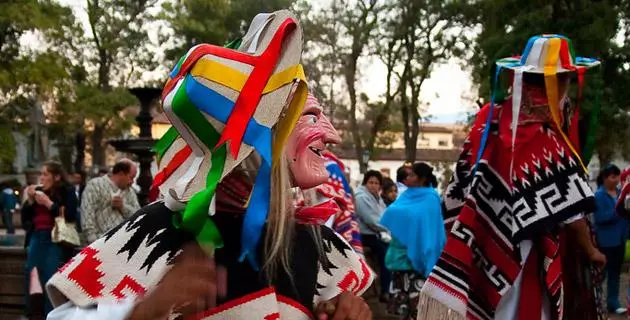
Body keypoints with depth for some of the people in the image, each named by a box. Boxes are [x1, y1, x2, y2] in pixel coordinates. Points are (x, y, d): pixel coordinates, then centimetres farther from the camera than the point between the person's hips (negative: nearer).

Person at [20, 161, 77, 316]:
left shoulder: (66, 192, -1)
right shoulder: (37, 191, 13)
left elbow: (70, 216, -13)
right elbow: (25, 218, 13)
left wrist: (48, 203, -13)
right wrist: (30, 200, -2)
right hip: (36, 239, 6)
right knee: (31, 276, 5)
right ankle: (30, 313, 15)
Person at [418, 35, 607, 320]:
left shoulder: (491, 118, 0)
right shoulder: (546, 139, -19)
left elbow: (461, 185, 7)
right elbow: (569, 212, -13)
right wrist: (591, 251, 4)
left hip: (476, 252, 7)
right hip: (519, 260, -7)